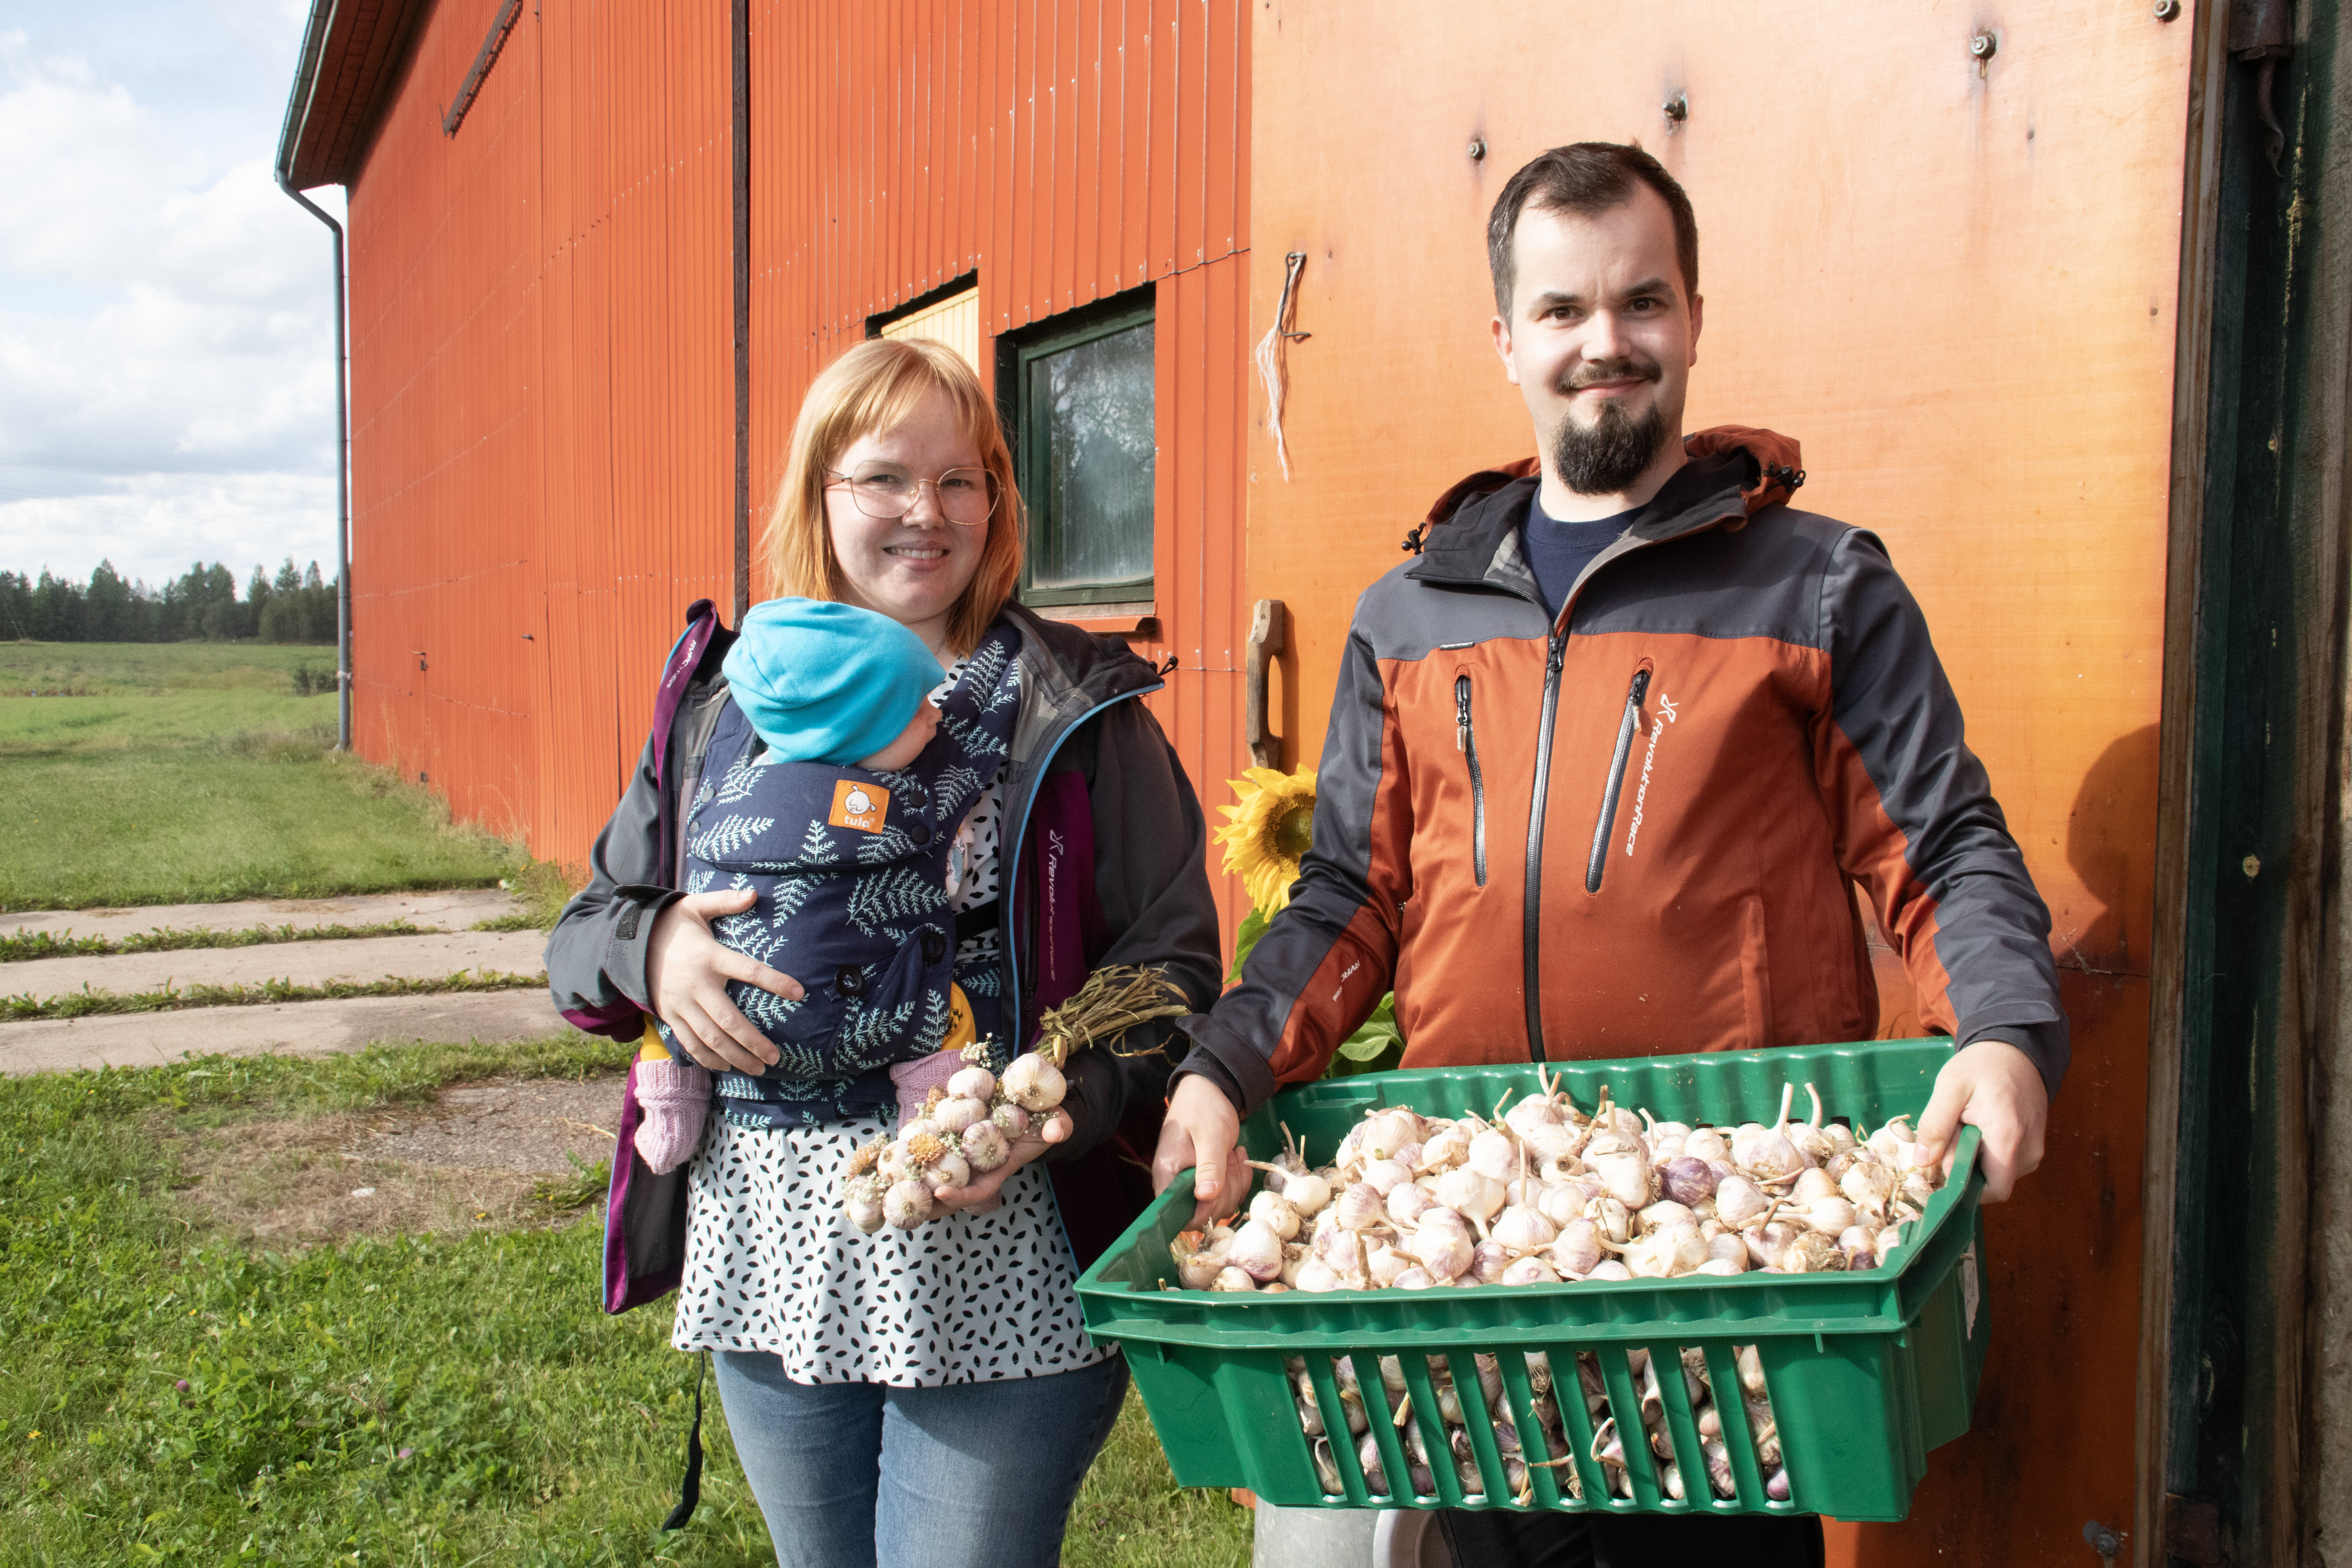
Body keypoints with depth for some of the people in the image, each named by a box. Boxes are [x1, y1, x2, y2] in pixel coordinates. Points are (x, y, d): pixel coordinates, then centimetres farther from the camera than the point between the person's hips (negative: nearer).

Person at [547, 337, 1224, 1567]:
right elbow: (585, 926, 11)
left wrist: (1050, 1106, -22)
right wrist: (651, 947, -13)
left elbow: (1171, 967, -5)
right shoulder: (725, 704, 6)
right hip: (769, 1274, 4)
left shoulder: (1075, 715, -3)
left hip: (1002, 1291, -3)